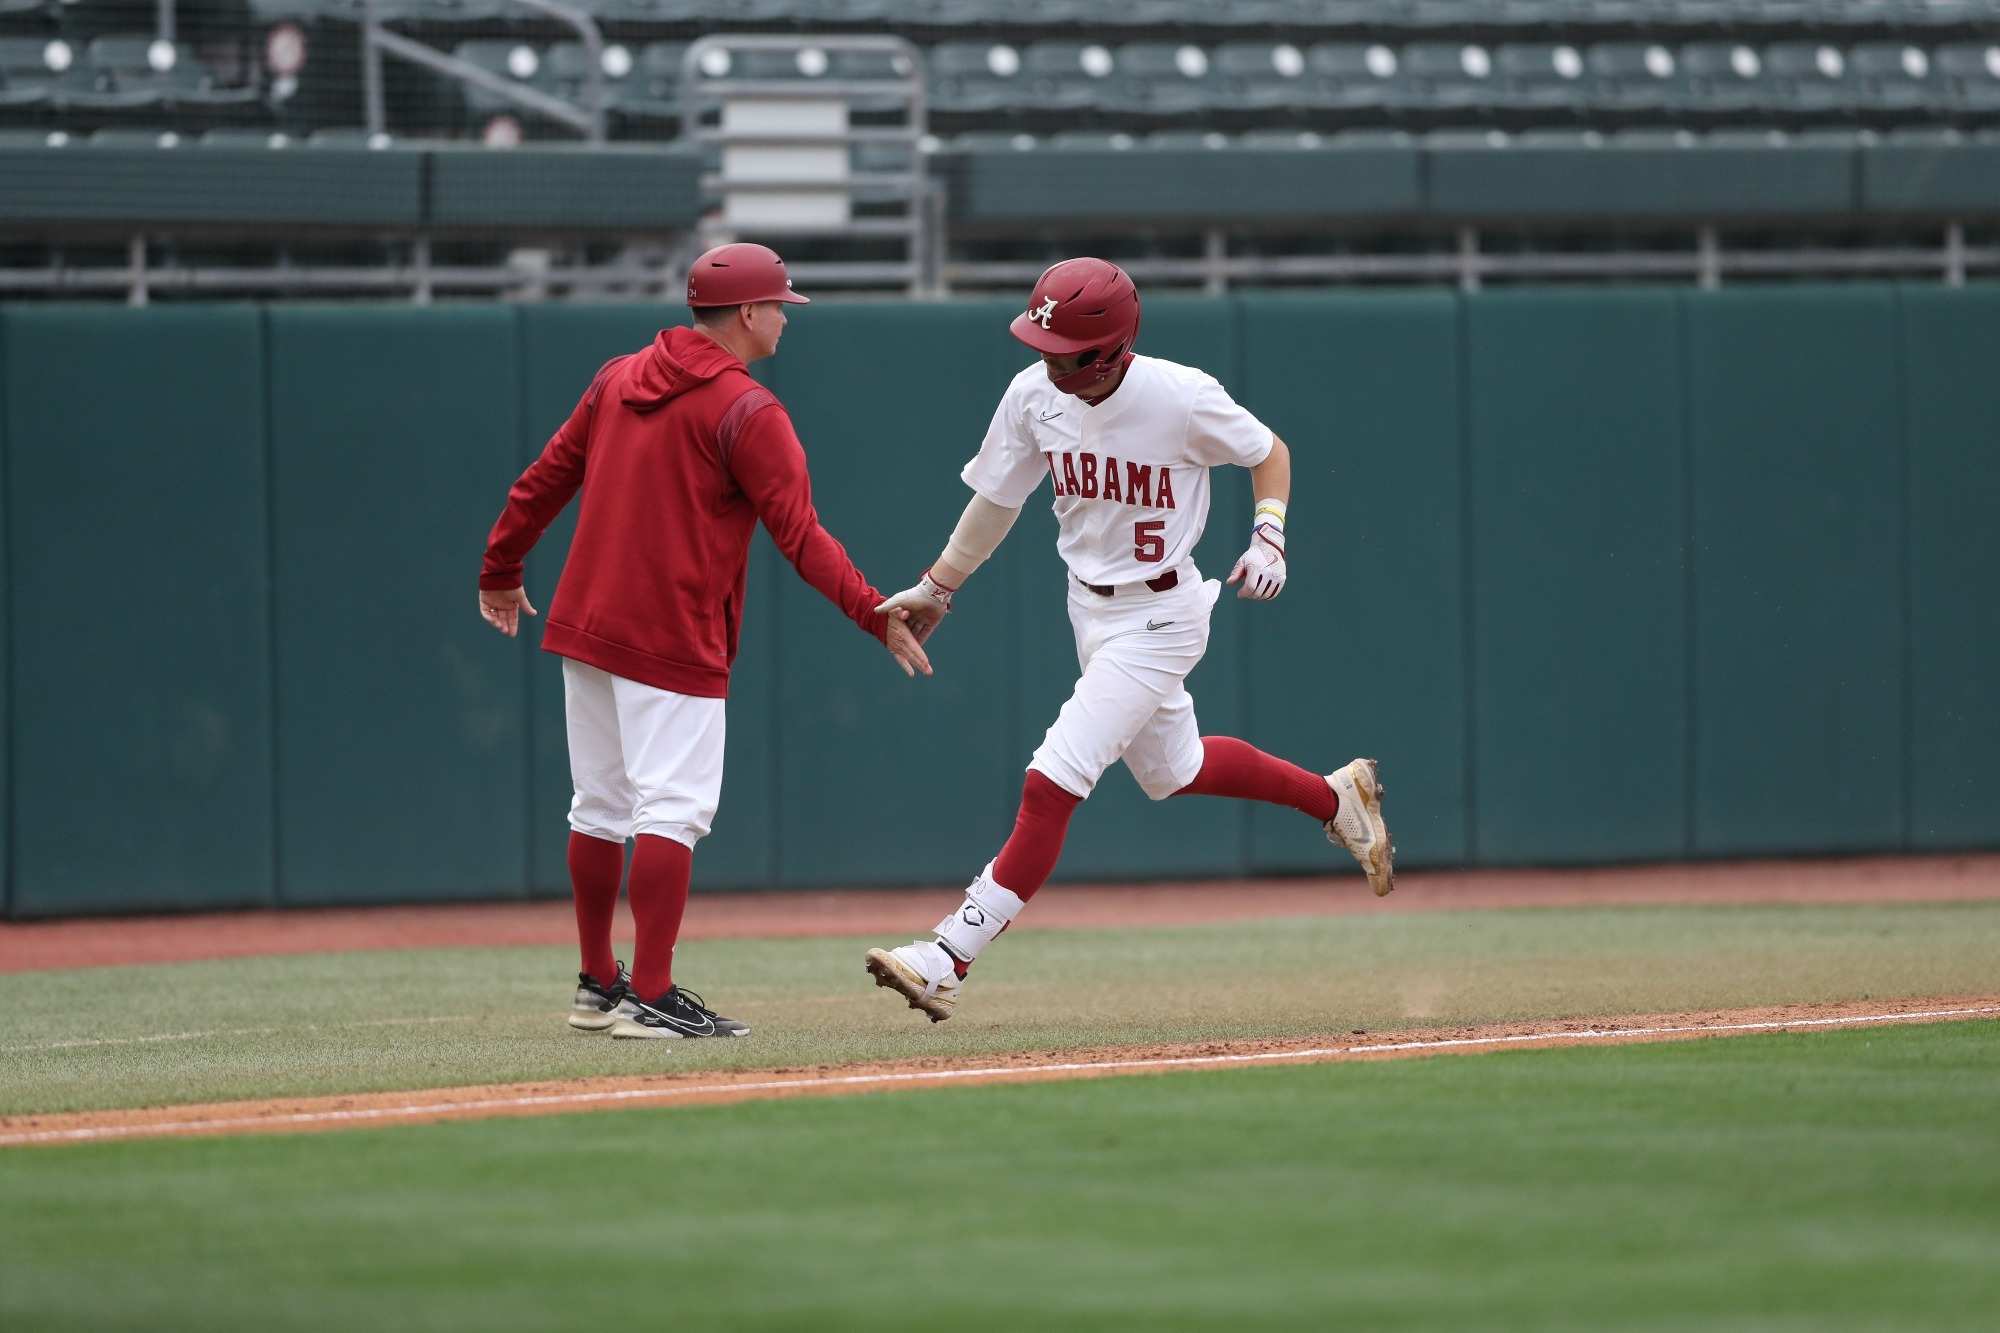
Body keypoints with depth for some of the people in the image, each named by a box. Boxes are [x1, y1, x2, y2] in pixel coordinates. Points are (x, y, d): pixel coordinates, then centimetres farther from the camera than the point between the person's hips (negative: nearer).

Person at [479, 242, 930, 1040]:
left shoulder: (618, 380, 11)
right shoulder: (746, 412, -11)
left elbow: (543, 483, 15)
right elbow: (800, 536, -17)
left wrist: (501, 574, 27)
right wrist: (878, 617, -15)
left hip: (584, 620, 8)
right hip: (672, 637, -8)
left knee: (601, 807, 15)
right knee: (671, 808, -9)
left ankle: (598, 985, 23)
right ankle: (650, 997, -14)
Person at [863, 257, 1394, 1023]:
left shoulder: (1182, 399, -23)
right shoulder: (1034, 395, -9)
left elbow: (1268, 453, -5)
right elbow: (996, 499, 6)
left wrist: (1268, 538, -19)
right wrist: (936, 588, 9)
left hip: (1159, 616, -7)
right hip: (1090, 608, 7)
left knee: (1053, 781, -15)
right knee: (1171, 770, 21)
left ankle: (951, 959, -16)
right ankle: (1337, 797, 44)